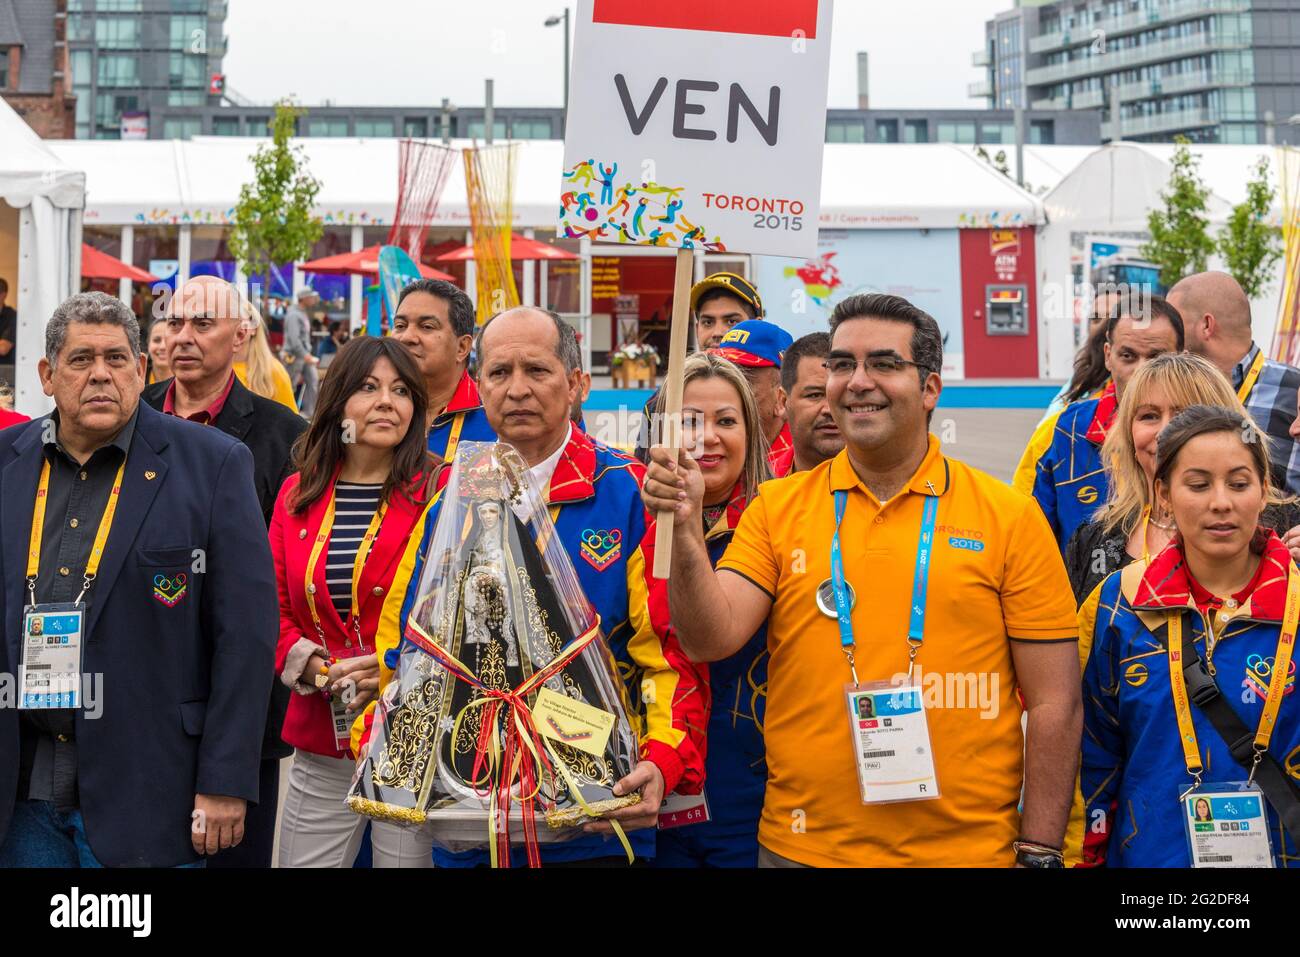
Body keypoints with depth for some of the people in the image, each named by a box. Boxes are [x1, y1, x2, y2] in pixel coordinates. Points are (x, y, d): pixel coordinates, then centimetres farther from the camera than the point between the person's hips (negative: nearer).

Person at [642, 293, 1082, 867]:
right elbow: (709, 640, -7)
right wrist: (686, 525, -21)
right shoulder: (777, 508, 3)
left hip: (968, 847, -1)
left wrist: (1038, 854, -4)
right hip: (802, 846, 1)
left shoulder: (1010, 517, -2)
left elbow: (1054, 702, -1)